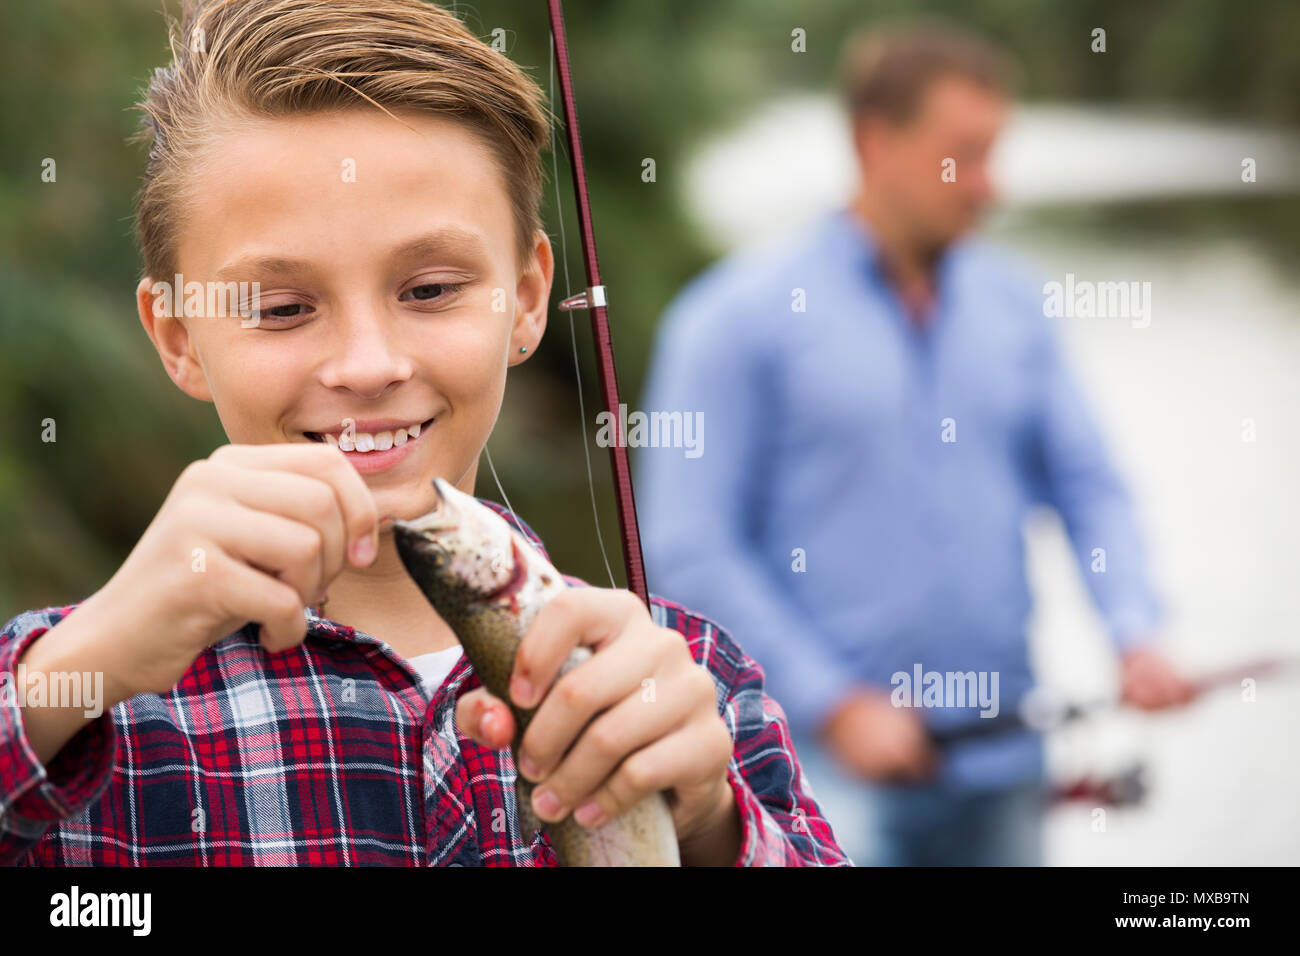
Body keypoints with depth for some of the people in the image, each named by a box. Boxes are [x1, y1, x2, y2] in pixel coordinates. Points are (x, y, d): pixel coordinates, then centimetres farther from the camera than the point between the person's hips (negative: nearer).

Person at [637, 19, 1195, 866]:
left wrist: (1136, 634, -7)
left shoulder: (1012, 308, 9)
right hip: (832, 769, -5)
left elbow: (1089, 485, 10)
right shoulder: (737, 315, -6)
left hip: (1000, 763, 5)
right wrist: (835, 704, -13)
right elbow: (689, 548, -10)